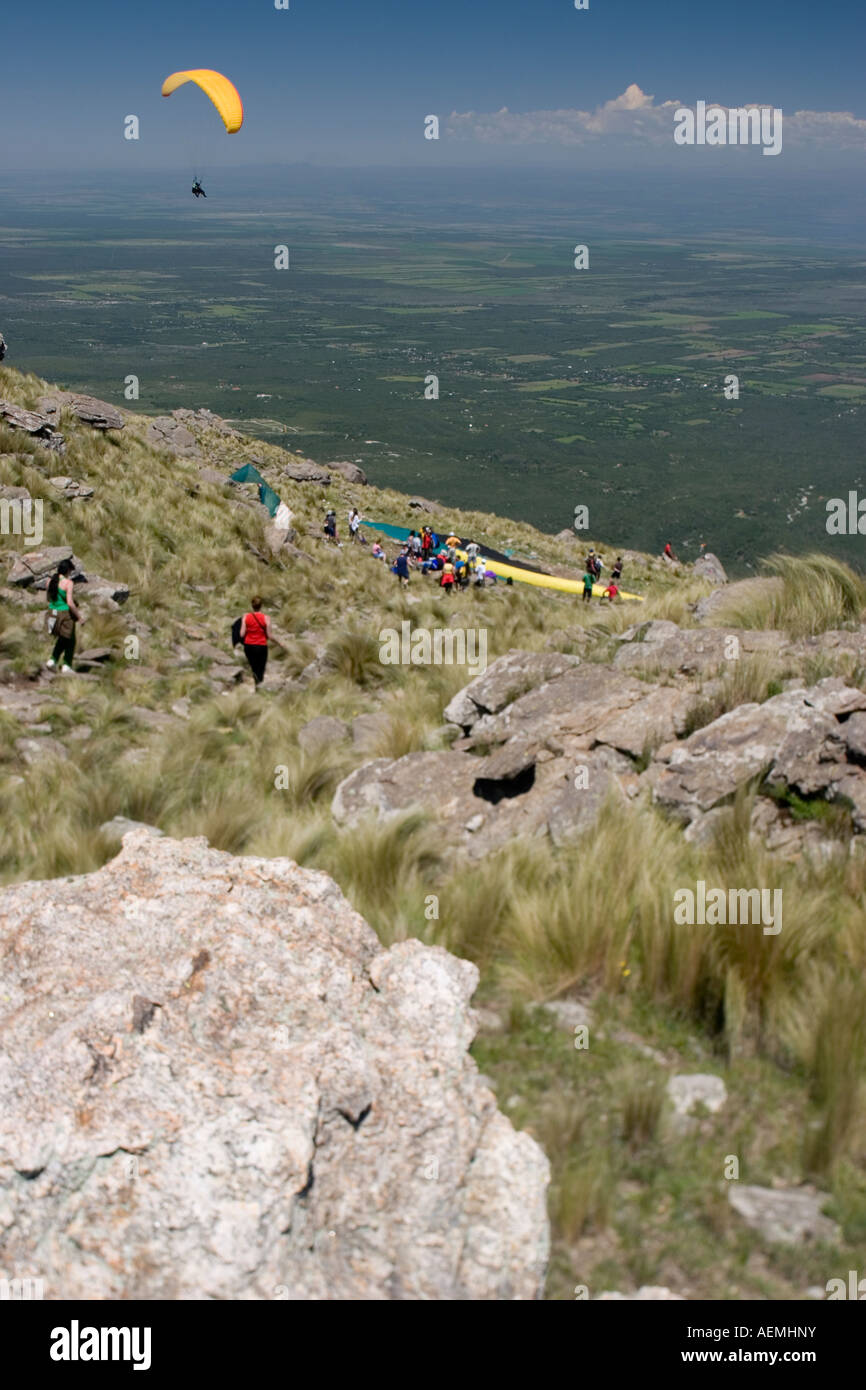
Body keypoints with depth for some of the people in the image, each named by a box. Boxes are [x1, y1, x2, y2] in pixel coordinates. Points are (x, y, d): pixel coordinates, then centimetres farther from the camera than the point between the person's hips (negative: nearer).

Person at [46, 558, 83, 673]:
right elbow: (70, 603, -22)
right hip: (65, 613, -6)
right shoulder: (68, 583, -17)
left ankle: (52, 660, 10)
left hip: (52, 612, 6)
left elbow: (49, 599, 12)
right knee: (69, 641, 13)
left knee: (61, 640, 24)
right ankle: (66, 666, 13)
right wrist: (79, 616, -11)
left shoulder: (50, 580, 3)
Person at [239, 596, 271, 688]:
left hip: (249, 645, 2)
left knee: (253, 667, 21)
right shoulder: (266, 618, -10)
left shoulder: (245, 617, -6)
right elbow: (269, 636, -7)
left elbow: (242, 634, -6)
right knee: (261, 669, 5)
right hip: (261, 646, -2)